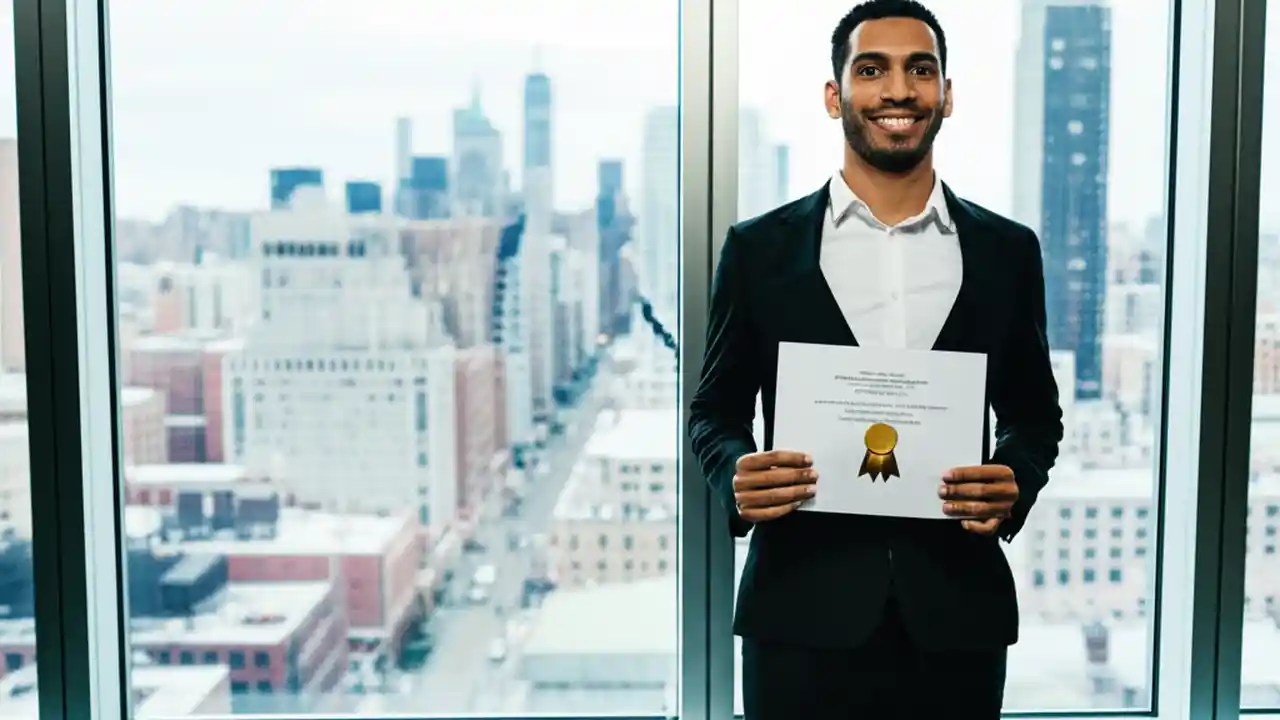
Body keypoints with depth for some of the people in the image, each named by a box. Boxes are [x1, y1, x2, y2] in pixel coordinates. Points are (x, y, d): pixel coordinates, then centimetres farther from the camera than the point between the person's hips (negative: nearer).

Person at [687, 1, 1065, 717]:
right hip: (802, 614, -1)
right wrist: (737, 474, -15)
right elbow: (715, 410, 6)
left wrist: (1015, 483, -9)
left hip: (956, 612, 2)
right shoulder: (760, 249, 0)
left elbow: (1035, 413, 12)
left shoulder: (1007, 251, 4)